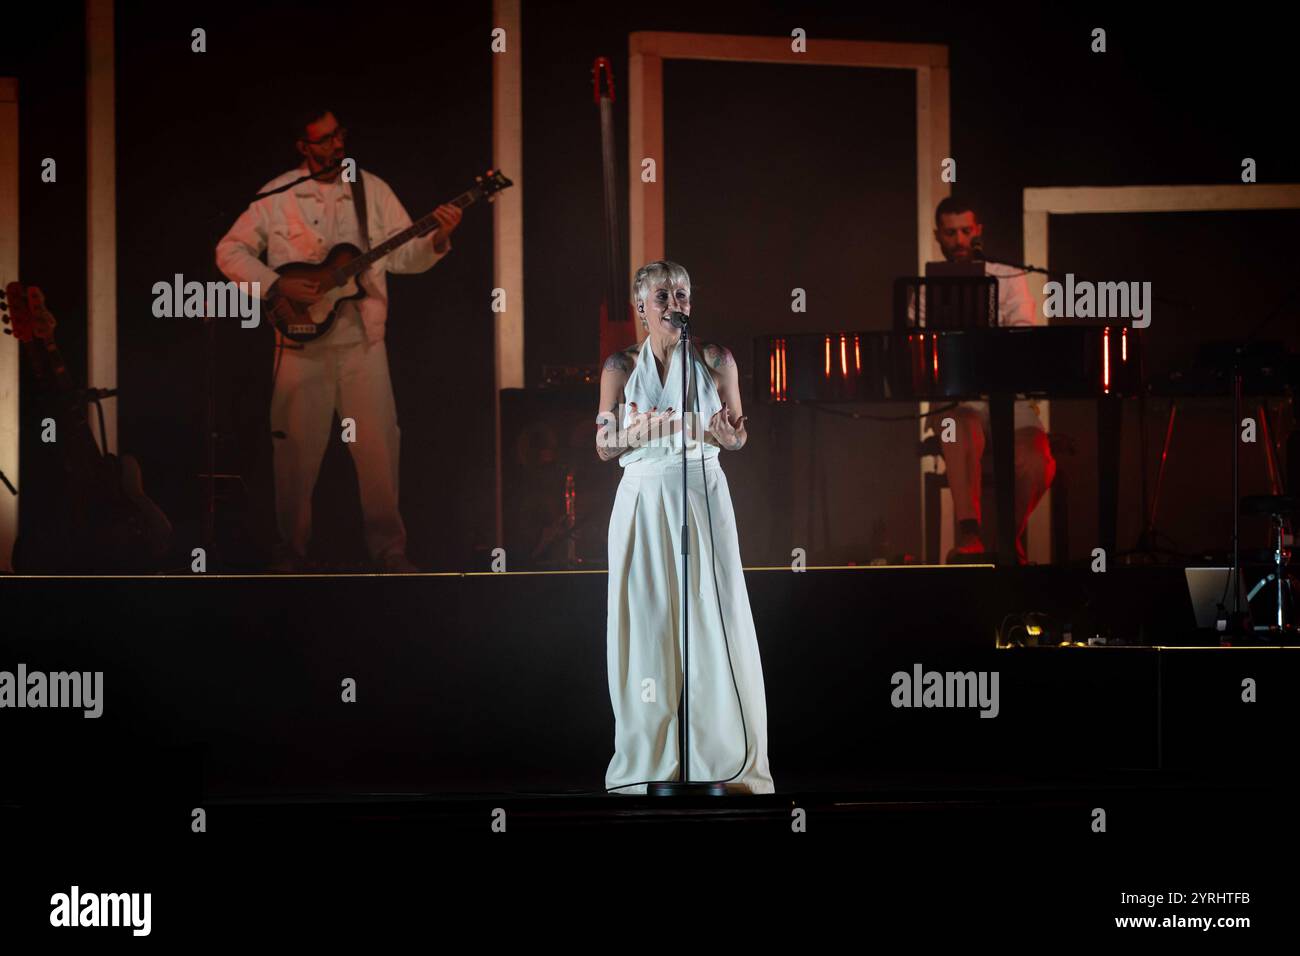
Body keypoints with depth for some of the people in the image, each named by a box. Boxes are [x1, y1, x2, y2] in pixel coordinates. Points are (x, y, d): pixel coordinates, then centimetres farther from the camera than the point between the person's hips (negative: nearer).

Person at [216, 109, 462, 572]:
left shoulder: (372, 189, 6)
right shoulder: (277, 196, 0)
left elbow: (405, 255, 7)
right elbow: (230, 251, 0)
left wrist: (438, 239, -13)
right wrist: (277, 286, -12)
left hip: (362, 342, 2)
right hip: (302, 343, -1)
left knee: (379, 446, -1)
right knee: (298, 448, 2)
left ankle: (389, 547, 10)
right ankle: (292, 548, 15)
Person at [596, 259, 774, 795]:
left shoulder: (716, 361, 6)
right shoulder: (621, 367, 7)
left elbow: (739, 438, 10)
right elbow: (605, 447, 5)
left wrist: (724, 435, -13)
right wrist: (642, 431, -14)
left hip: (703, 498, 0)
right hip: (643, 503, 0)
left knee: (712, 619, -6)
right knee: (647, 623, -3)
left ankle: (724, 757, -2)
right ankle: (649, 761, 2)